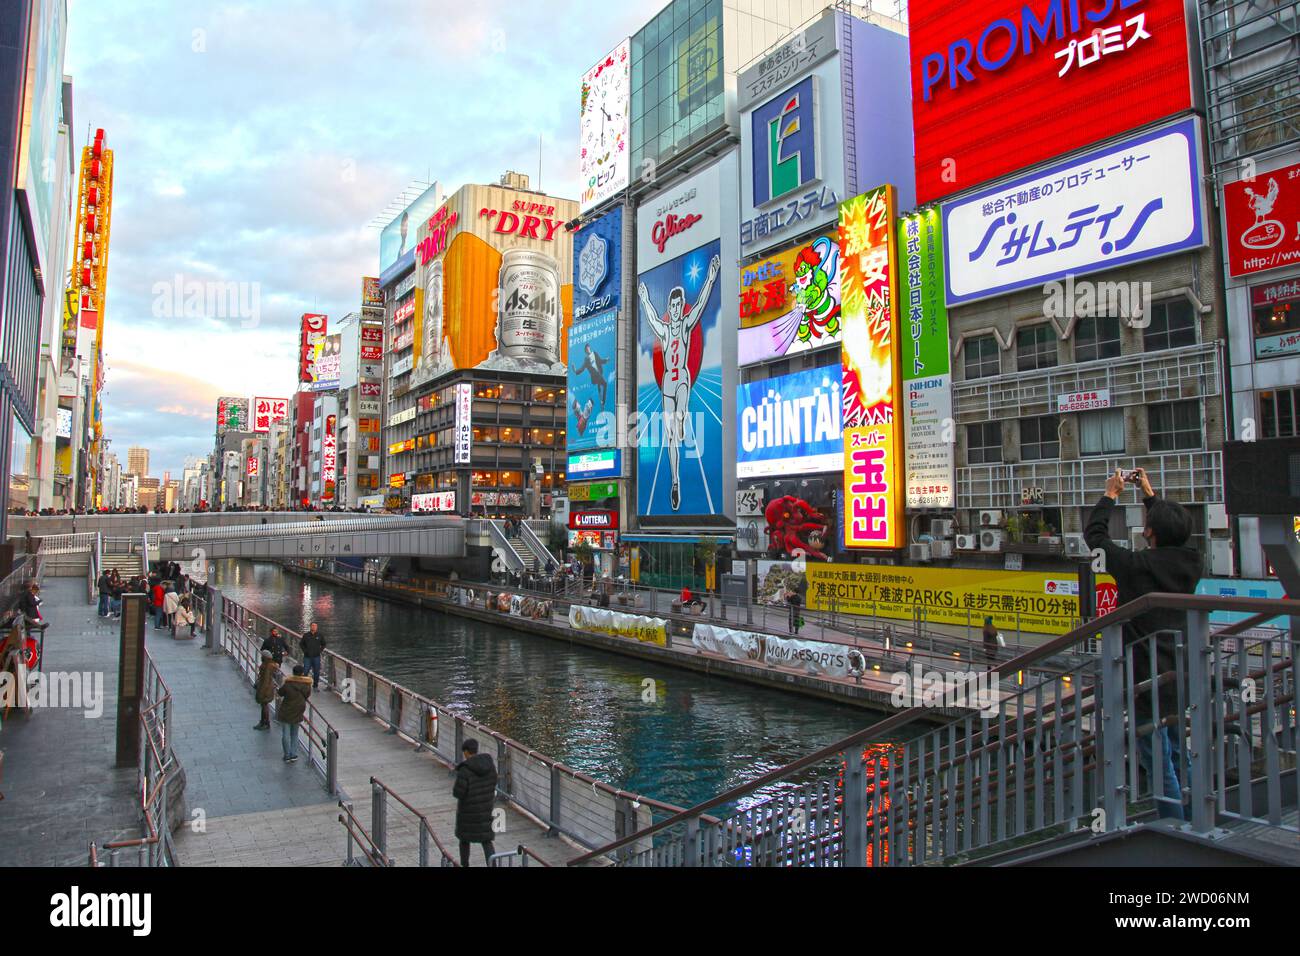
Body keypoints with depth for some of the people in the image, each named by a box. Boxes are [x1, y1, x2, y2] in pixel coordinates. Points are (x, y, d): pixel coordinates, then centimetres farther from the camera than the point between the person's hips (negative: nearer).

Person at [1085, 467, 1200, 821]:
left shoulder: (1136, 566, -18)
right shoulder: (1190, 562, -2)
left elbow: (1094, 534, -3)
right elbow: (1174, 534, 21)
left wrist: (1111, 495, 9)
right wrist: (1149, 494, 26)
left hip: (1149, 680, -7)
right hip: (1179, 676, 8)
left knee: (1158, 764, 0)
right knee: (1177, 758, 21)